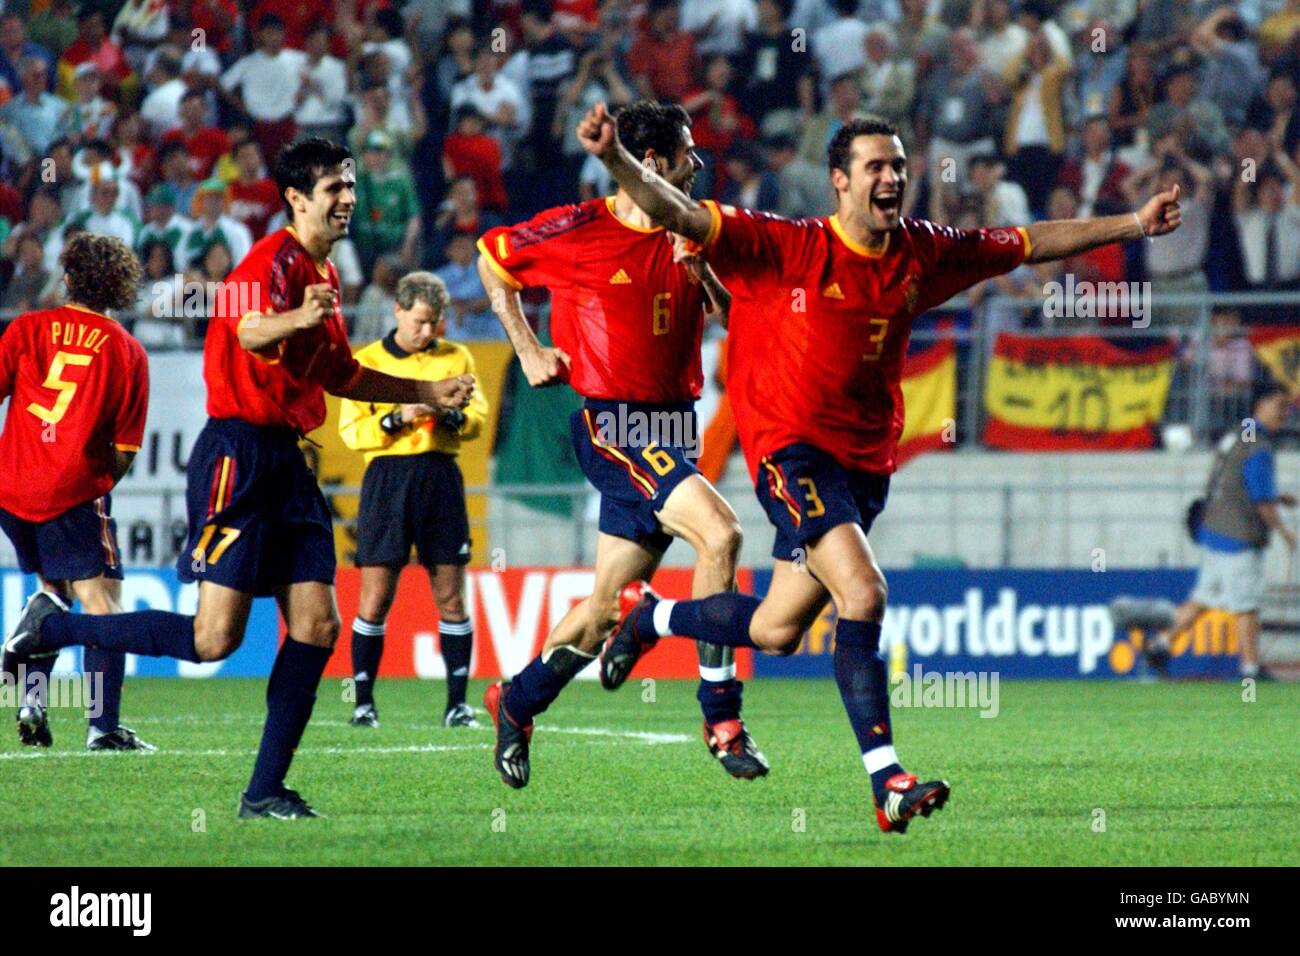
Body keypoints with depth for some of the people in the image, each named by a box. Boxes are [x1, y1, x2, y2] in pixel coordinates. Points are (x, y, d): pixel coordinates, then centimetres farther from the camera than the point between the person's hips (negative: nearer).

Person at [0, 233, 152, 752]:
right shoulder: (129, 353, 2)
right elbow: (125, 451, 3)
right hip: (75, 492, -3)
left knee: (54, 588, 22)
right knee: (104, 607, -2)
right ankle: (103, 725, -11)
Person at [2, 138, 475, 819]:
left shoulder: (323, 275, 18)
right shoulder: (278, 258, -12)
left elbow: (340, 376, 31)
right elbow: (249, 329, -33)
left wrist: (430, 393, 28)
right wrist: (295, 318, -55)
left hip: (287, 458, 9)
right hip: (239, 452, -9)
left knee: (317, 627, 0)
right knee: (214, 637, -12)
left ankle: (265, 790, 4)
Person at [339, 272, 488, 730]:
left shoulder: (456, 358, 12)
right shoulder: (368, 361, 5)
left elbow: (477, 418, 8)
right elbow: (351, 430, -2)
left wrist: (450, 414, -13)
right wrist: (398, 419, -17)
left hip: (440, 475, 2)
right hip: (387, 476, -2)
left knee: (451, 597, 1)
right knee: (375, 597, -5)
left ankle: (457, 703, 6)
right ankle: (364, 703, 3)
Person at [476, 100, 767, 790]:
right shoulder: (579, 230, -6)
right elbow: (492, 256, 9)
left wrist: (704, 271, -6)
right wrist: (528, 350, 6)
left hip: (672, 423, 6)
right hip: (611, 422, -6)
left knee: (610, 601, 8)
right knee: (720, 532, -24)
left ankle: (517, 701, 29)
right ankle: (720, 715, -19)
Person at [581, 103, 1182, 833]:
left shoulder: (921, 254, 4)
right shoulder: (788, 249, -12)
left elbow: (1029, 244, 18)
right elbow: (680, 216, -20)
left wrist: (1132, 225, 20)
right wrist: (617, 161, -37)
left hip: (867, 462, 6)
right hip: (793, 449, -6)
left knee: (777, 630, 10)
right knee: (863, 592, -24)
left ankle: (650, 615, 39)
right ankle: (888, 781, -24)